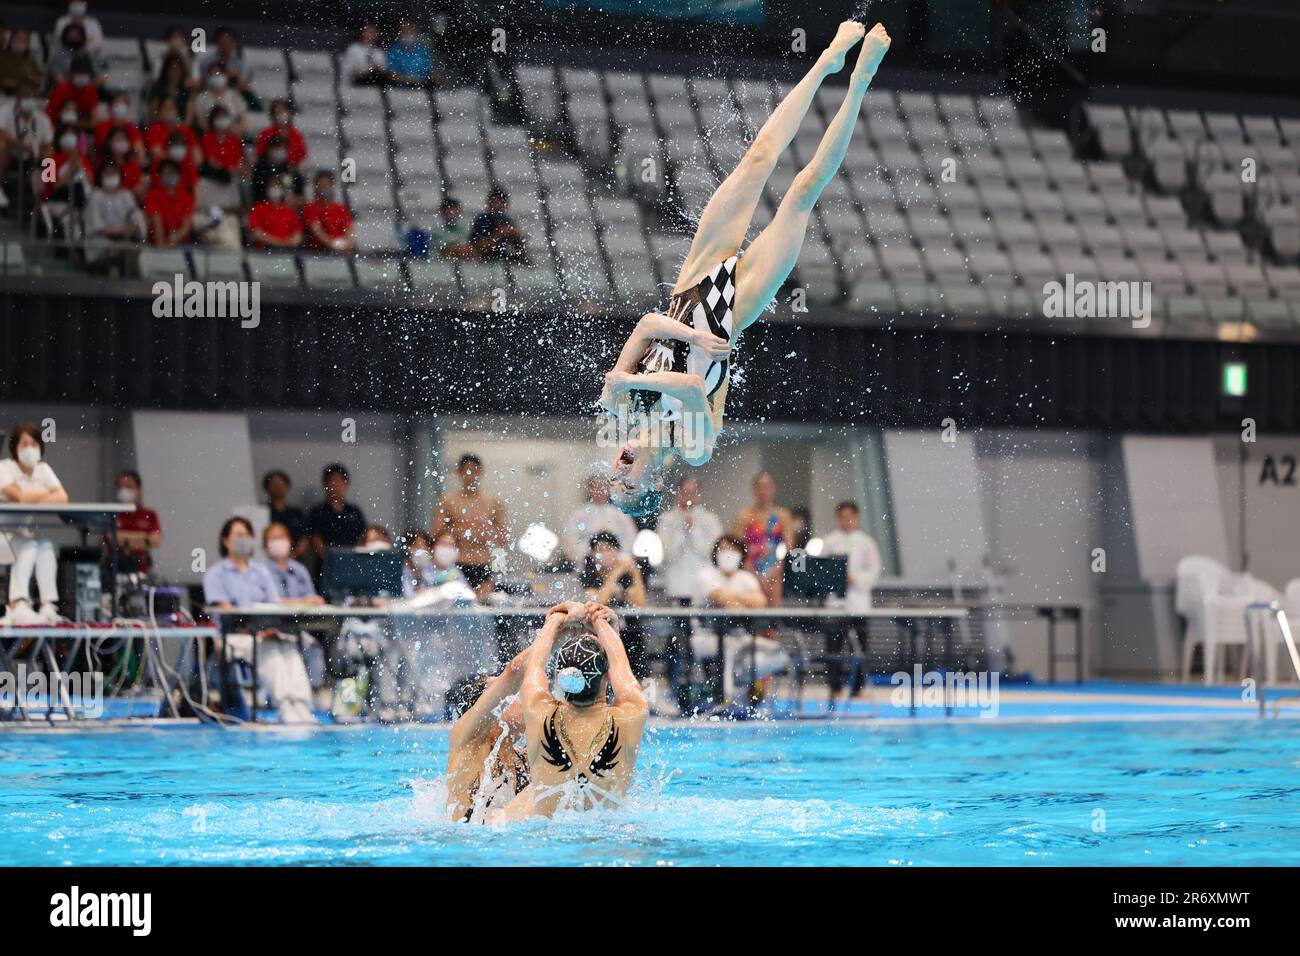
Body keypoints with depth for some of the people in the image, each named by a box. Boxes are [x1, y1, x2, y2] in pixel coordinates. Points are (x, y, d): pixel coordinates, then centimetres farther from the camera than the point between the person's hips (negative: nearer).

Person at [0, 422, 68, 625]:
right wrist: (46, 495, -6)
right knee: (29, 547, -34)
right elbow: (17, 495, -20)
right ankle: (18, 605, -46)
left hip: (36, 534, 4)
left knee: (46, 546, -29)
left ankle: (48, 607, -36)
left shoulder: (43, 469, 10)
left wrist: (30, 499, -22)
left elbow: (63, 497, -5)